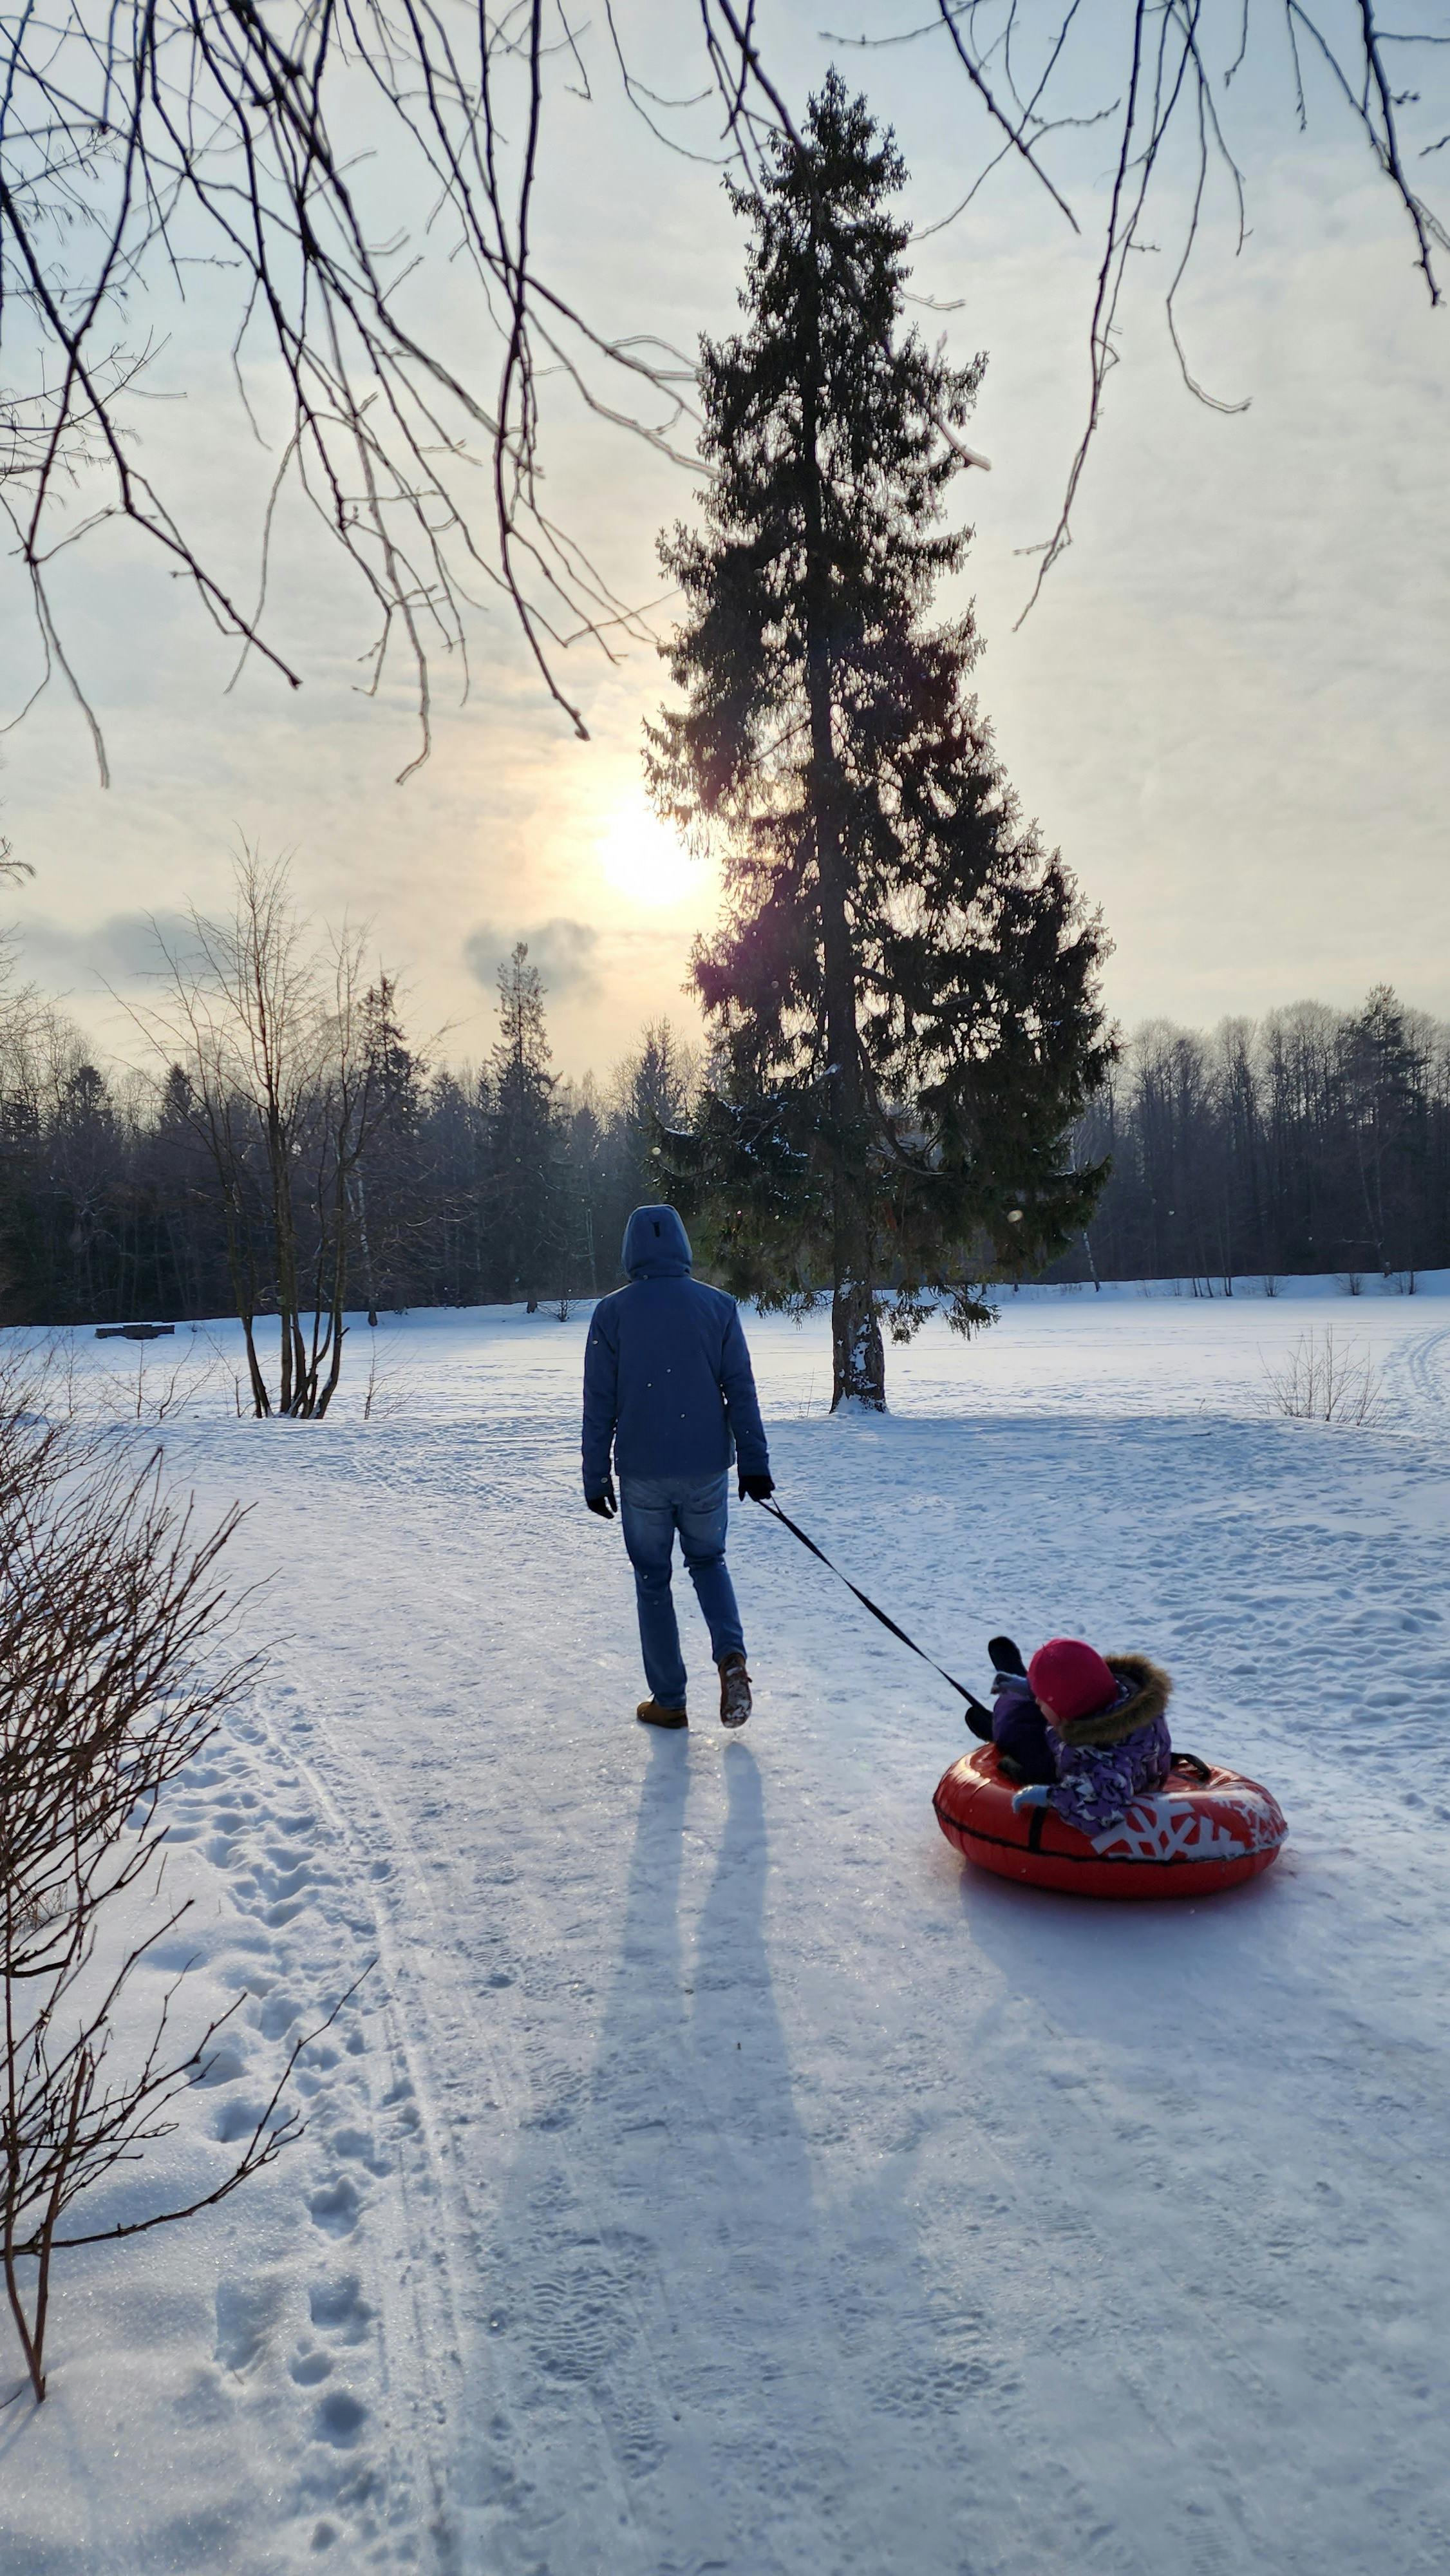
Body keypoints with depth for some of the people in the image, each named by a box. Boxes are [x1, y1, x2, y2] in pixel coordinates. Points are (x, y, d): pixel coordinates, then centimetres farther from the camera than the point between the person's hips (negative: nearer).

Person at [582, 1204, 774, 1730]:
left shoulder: (612, 1313, -5)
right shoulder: (718, 1306, -2)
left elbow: (599, 1404, -4)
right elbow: (741, 1390, -1)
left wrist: (596, 1476, 3)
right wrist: (754, 1463, 4)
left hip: (642, 1473, -1)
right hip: (708, 1469, 1)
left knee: (652, 1580, 12)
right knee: (708, 1561, 21)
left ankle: (669, 1701, 16)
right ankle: (731, 1654, -3)